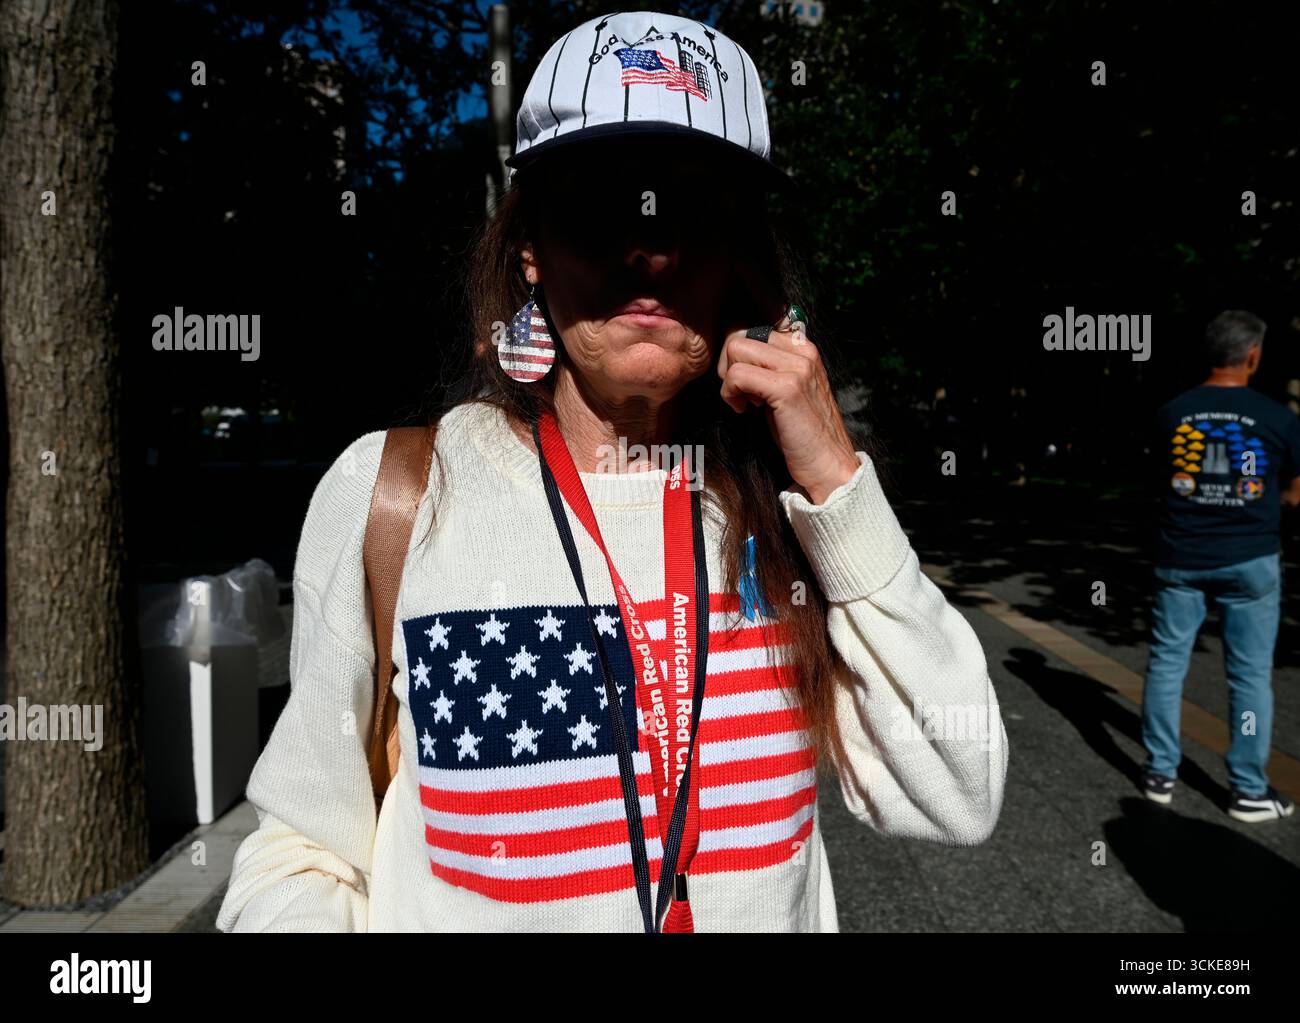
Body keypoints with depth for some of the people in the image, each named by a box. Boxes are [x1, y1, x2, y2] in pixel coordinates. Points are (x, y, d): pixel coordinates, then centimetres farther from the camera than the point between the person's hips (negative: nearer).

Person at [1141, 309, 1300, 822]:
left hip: (1180, 558, 2)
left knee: (1166, 661, 11)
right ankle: (1249, 791, 15)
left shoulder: (1170, 414, -3)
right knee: (1249, 674, 7)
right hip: (1250, 560, -1)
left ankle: (1161, 773, 18)